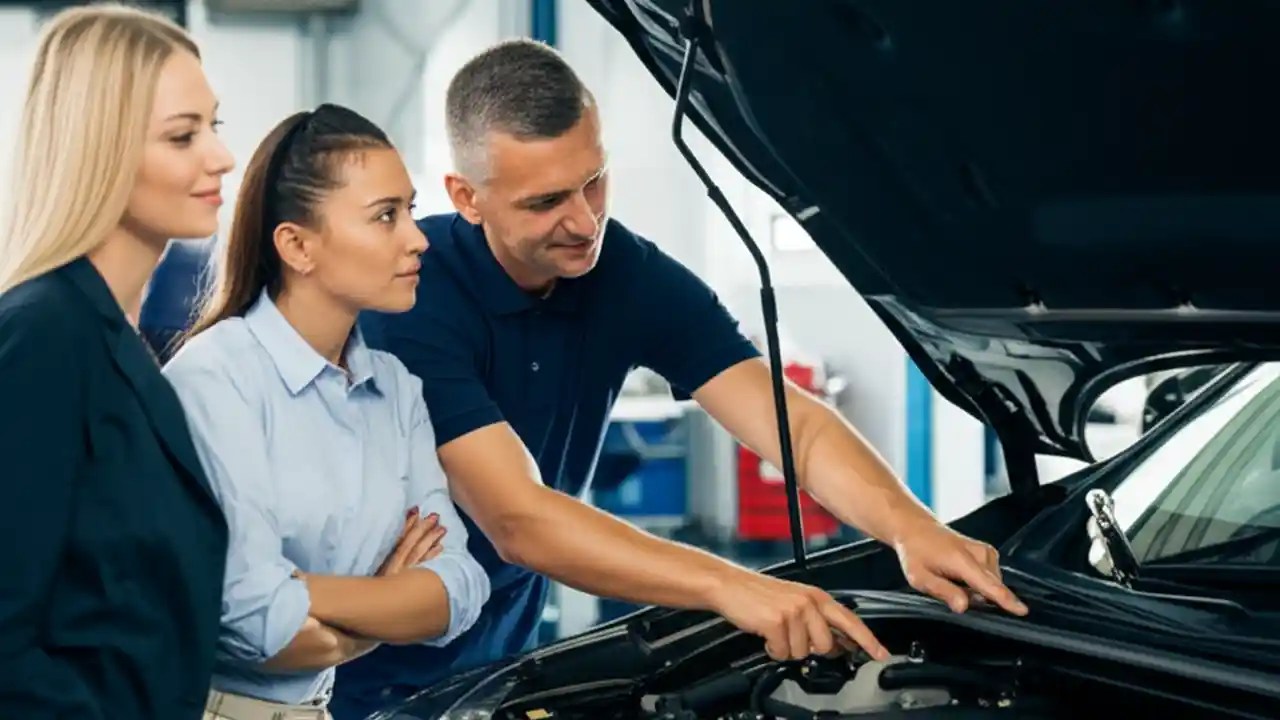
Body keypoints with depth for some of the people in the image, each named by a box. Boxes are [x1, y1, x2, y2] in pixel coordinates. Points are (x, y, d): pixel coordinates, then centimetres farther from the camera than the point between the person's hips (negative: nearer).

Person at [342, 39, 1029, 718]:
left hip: (494, 658, 5)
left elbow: (799, 425, -14)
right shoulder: (412, 297, -26)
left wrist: (909, 527, -34)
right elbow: (518, 521, -34)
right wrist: (727, 586, -44)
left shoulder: (632, 275, -9)